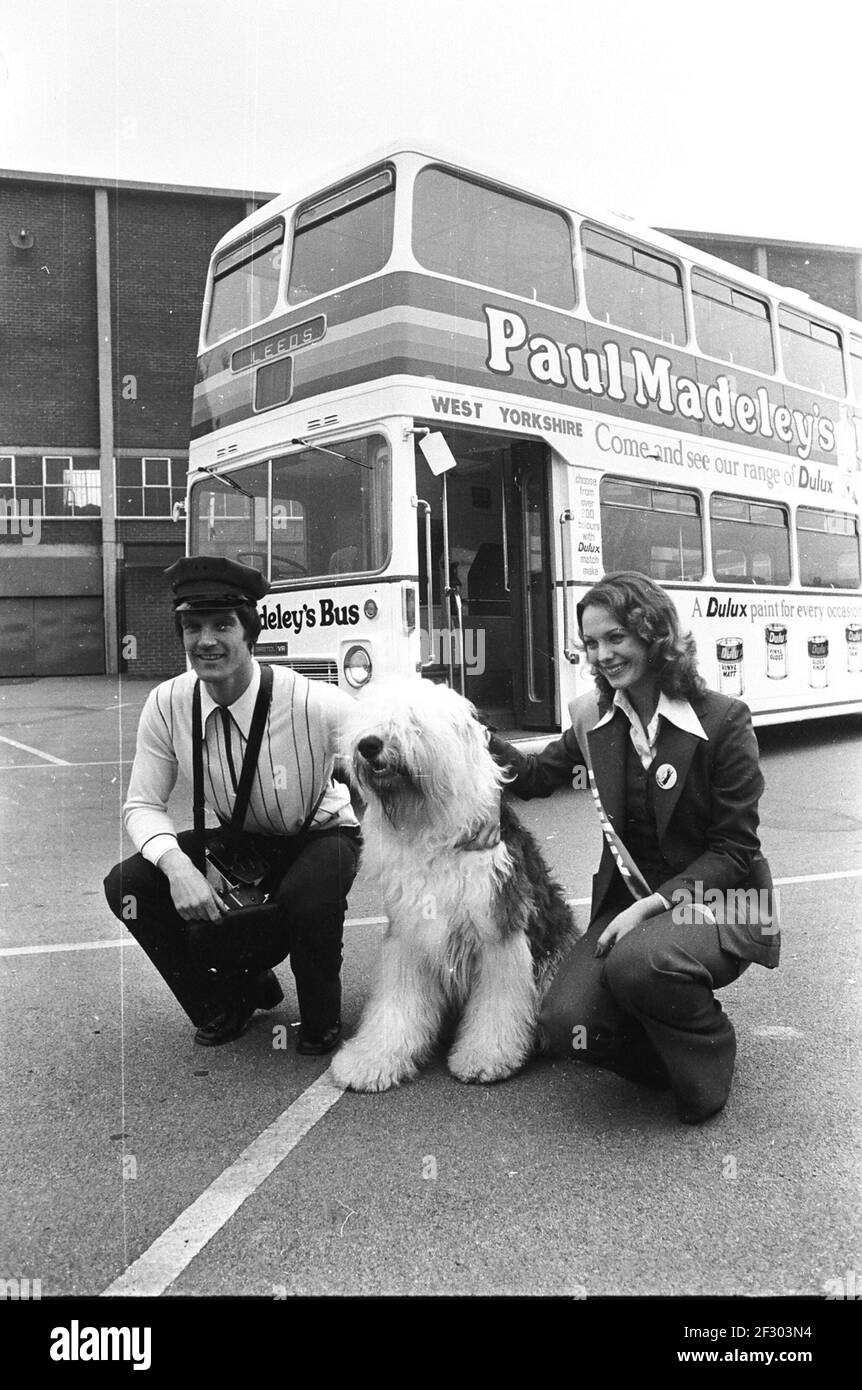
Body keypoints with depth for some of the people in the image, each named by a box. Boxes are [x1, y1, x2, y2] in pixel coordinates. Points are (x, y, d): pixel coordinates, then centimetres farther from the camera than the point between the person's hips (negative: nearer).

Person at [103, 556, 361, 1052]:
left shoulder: (315, 704, -29)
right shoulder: (166, 704, -16)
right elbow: (143, 804, -8)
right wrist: (176, 865, -28)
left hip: (321, 835, -4)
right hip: (239, 840, 4)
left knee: (306, 898, -38)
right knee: (128, 884, -16)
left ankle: (321, 1019, -2)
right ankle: (229, 1001, 10)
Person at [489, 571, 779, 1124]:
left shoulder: (723, 719, -11)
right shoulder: (594, 717, 4)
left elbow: (735, 850, -11)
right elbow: (537, 776, 17)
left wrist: (654, 903, -22)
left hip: (717, 901, -4)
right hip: (628, 901, 5)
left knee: (635, 962, -36)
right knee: (567, 1026, -19)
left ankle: (711, 1050, -2)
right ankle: (673, 1048, 14)